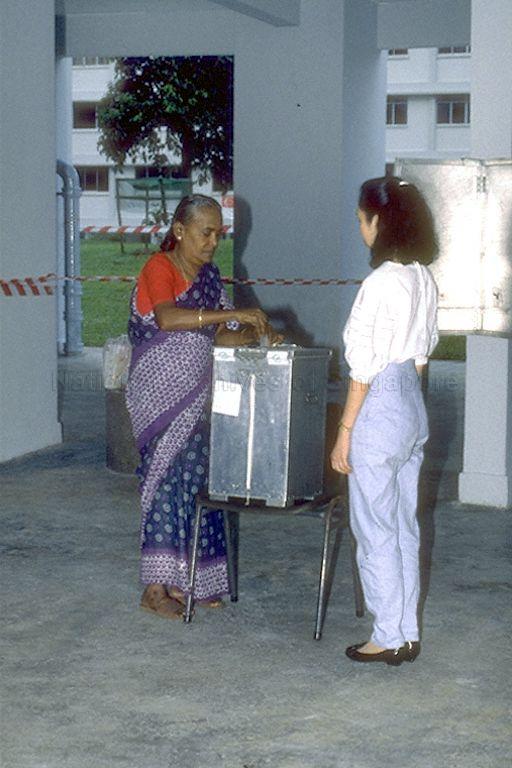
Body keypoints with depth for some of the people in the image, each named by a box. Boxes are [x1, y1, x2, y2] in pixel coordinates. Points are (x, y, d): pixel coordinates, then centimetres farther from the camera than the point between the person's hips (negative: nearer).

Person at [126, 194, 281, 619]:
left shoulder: (209, 274, 11)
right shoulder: (159, 268, -12)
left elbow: (219, 336, 12)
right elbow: (167, 318, -31)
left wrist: (256, 334, -7)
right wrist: (235, 313, -32)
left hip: (194, 396, 7)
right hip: (158, 392, -7)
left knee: (194, 480, 6)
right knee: (167, 478, -8)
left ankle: (180, 581, 14)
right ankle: (155, 589, -4)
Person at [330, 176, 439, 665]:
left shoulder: (381, 283, -20)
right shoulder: (424, 278, 6)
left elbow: (365, 368, -18)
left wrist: (344, 433, -13)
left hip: (379, 410, -9)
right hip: (414, 406, 9)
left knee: (374, 530, 3)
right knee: (404, 526, 15)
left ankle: (389, 638, 11)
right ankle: (407, 633, 22)